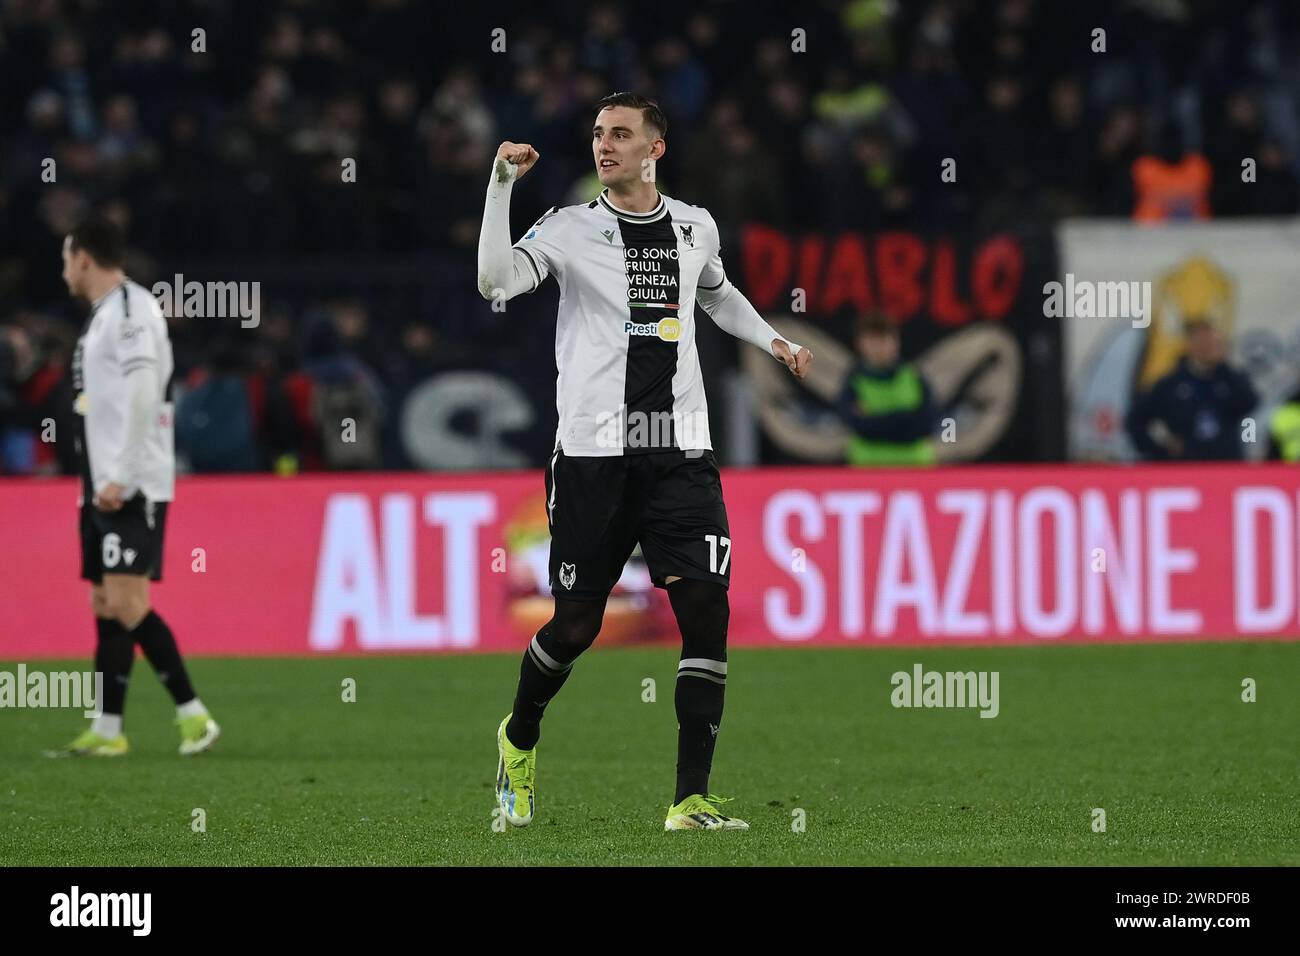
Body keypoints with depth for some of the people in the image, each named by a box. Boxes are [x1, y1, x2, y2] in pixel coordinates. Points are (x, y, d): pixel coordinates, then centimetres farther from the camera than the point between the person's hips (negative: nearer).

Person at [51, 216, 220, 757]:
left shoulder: (129, 308, -11)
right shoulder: (104, 314, 19)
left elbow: (142, 393, -20)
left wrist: (119, 477, -22)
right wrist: (99, 483, 17)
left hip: (132, 485, -10)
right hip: (106, 485, 10)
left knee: (125, 601, -15)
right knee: (106, 603, 8)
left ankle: (193, 715, -15)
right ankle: (107, 731, 9)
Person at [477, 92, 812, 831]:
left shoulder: (695, 227, 10)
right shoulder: (572, 228, -2)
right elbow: (495, 280, -20)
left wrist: (774, 340, 21)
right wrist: (502, 184, -25)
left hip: (681, 454, 3)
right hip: (592, 456, -3)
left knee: (708, 612, -12)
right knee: (577, 624, 4)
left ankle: (692, 799, -11)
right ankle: (520, 741, 35)